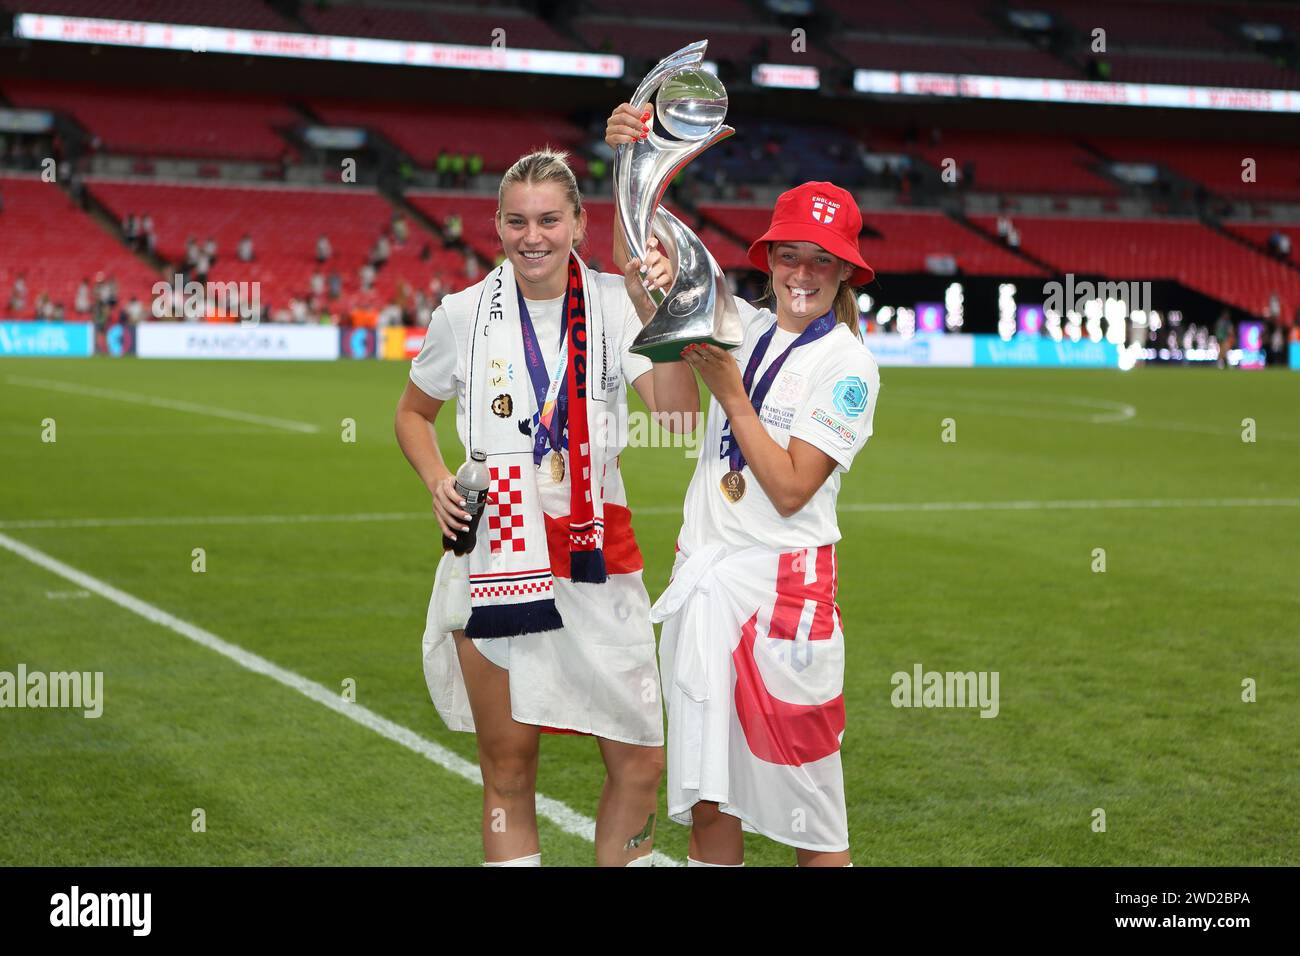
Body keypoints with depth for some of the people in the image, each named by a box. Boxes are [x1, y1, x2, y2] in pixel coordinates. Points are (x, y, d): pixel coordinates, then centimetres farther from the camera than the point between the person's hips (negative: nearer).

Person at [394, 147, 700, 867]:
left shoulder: (613, 303, -1)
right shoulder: (465, 314, 1)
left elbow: (679, 414, -13)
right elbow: (413, 412, 17)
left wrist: (656, 316, -24)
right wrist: (437, 481, -1)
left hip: (596, 556, 1)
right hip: (496, 555, 0)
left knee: (640, 765, 2)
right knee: (508, 771, 7)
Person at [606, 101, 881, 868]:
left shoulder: (848, 364, -6)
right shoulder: (743, 326, 9)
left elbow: (790, 490, -11)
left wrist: (728, 391, -10)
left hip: (784, 582, -5)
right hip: (704, 575, 5)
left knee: (808, 812, 1)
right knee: (707, 799, 8)